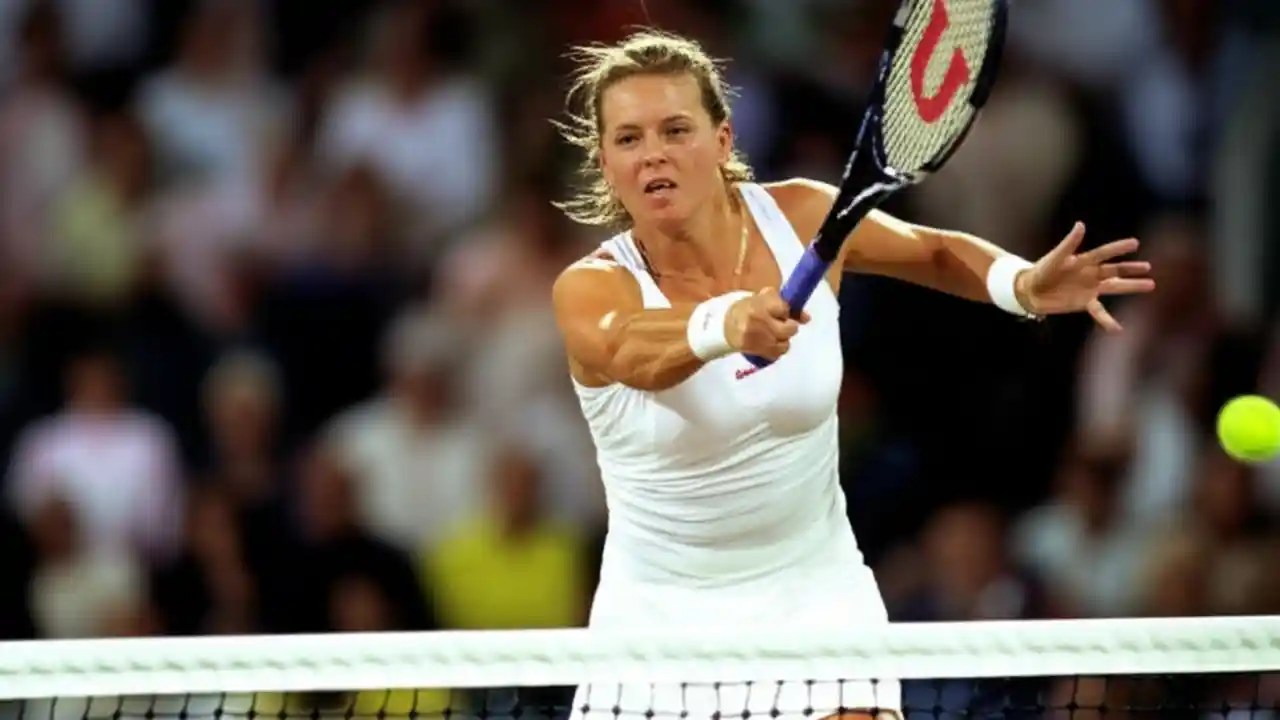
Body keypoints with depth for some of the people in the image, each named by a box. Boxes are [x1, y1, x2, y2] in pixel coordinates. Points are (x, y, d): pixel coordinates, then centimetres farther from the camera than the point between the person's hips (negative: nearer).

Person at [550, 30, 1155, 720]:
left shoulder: (802, 217, -5)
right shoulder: (590, 287, -16)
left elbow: (936, 251, 13)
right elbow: (629, 350, -40)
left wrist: (1021, 284, -9)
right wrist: (724, 325, -61)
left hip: (815, 603, 1)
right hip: (656, 618, -1)